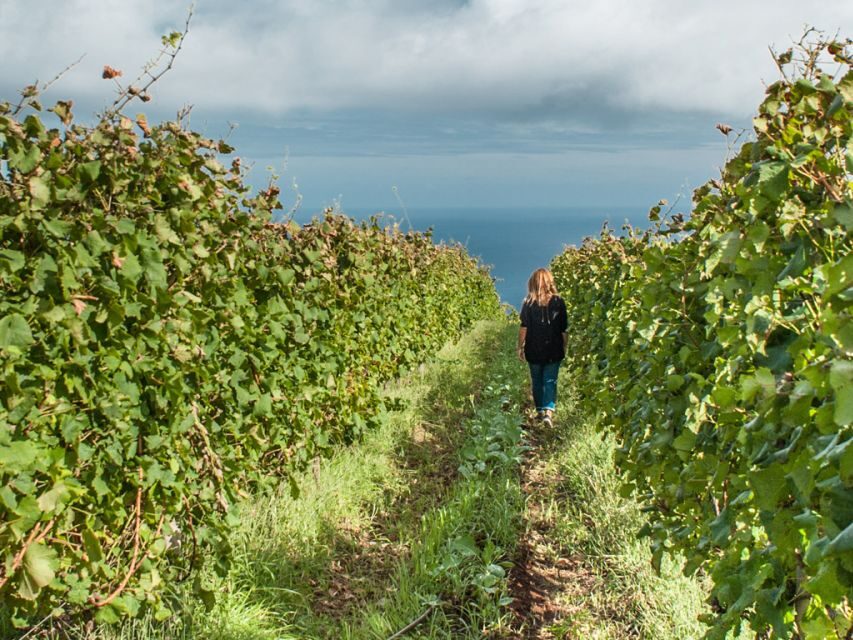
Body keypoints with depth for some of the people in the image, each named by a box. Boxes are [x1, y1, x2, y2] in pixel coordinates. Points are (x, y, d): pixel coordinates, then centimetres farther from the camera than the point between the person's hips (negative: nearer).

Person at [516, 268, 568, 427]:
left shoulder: (529, 302, -5)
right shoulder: (558, 302, -3)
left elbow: (523, 327, -8)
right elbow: (564, 329, 1)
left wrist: (520, 347, 0)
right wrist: (564, 348, 12)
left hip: (534, 350, 0)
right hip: (554, 350, 0)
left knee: (537, 381, 14)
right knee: (550, 381, 2)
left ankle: (540, 411, 24)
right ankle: (548, 411, -14)